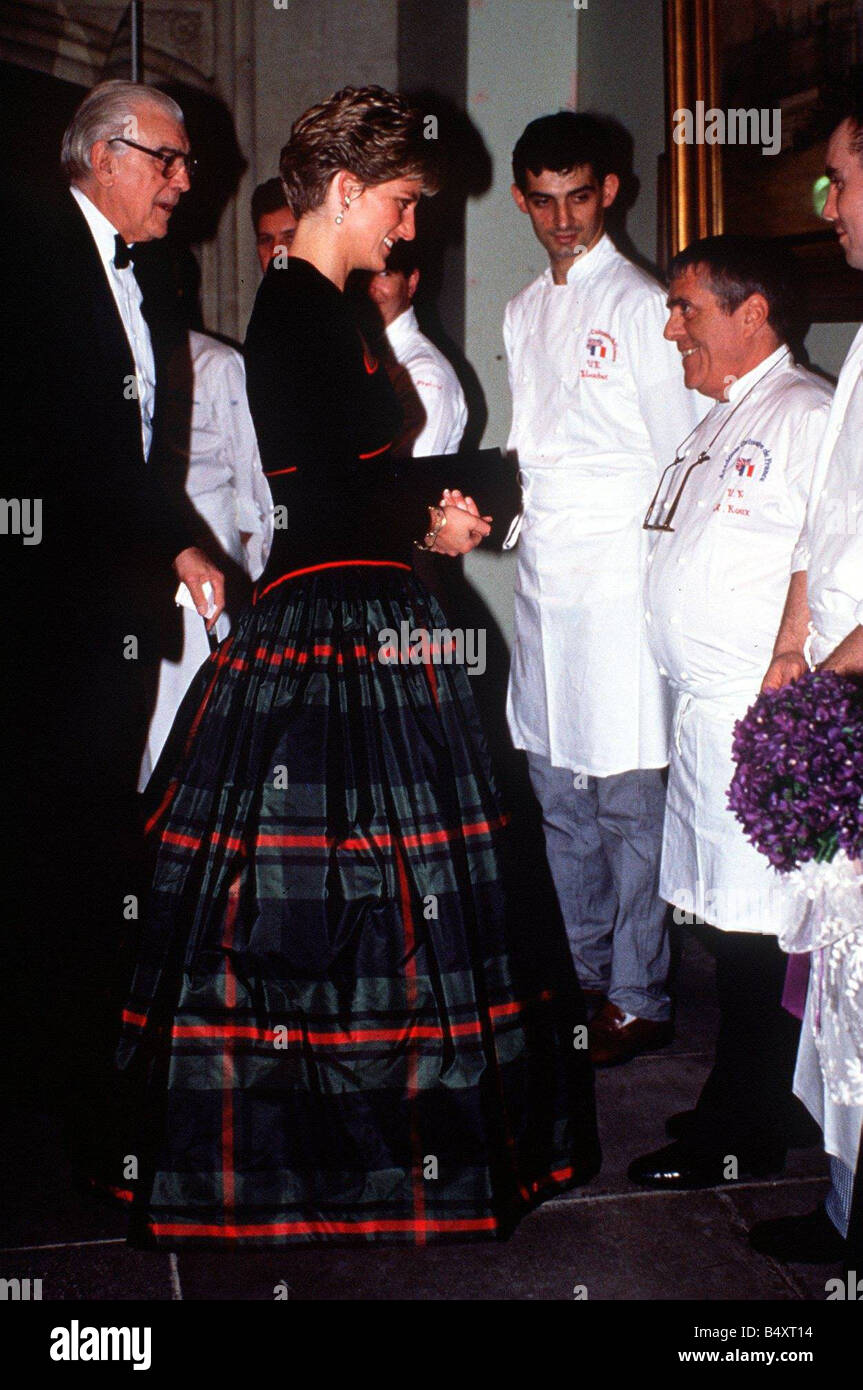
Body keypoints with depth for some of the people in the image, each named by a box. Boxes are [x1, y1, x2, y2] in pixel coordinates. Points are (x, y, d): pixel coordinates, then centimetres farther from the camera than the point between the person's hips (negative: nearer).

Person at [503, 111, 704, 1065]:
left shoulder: (641, 306, -5)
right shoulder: (522, 314, 16)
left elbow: (680, 463, -5)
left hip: (620, 581, -7)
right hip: (542, 577, 7)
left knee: (627, 795, -3)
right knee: (556, 787, 12)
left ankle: (638, 997, 8)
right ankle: (579, 971, 25)